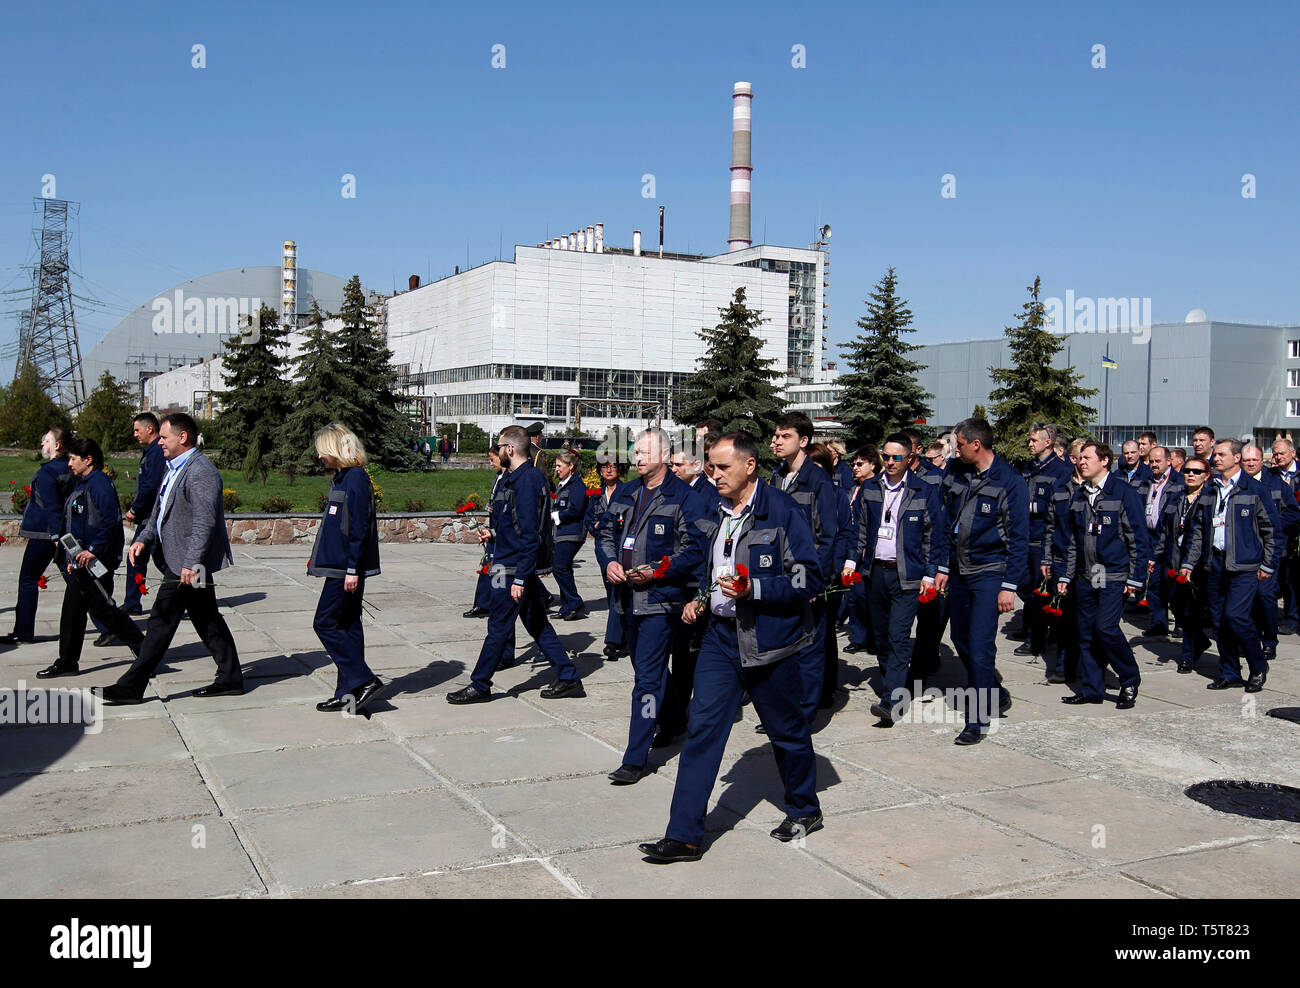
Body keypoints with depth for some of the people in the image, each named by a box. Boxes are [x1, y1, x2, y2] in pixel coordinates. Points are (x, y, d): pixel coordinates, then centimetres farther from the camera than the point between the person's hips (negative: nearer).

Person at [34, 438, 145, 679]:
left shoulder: (99, 483, -14)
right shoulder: (82, 484, 18)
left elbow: (110, 520, -24)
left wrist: (93, 550, -25)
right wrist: (71, 558, 21)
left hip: (95, 562, -10)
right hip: (81, 563, 10)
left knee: (102, 608, -7)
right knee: (72, 610, 12)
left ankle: (144, 649, 1)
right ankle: (67, 662, 20)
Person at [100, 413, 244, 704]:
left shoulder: (201, 472, -18)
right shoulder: (173, 469, 16)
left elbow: (204, 522, -24)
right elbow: (160, 511, 21)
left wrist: (190, 563, -28)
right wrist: (144, 539, 5)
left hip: (189, 565, -10)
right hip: (178, 561, 10)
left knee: (162, 621, -3)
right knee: (207, 620, 13)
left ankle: (132, 686, 4)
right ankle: (230, 679, 19)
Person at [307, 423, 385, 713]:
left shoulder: (356, 478, -16)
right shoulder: (342, 477, 15)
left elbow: (360, 527, -20)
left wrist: (353, 568, -21)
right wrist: (320, 557, 20)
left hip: (347, 568, -10)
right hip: (342, 566, 10)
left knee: (325, 623, -7)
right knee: (347, 626, 11)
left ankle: (363, 681, -4)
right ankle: (348, 693, 16)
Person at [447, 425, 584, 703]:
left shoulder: (525, 481, -20)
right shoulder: (531, 476, 11)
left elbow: (529, 535, -23)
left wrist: (520, 578, -24)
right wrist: (494, 531, 27)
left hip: (515, 567, -10)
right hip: (521, 566, 10)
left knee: (498, 626, 0)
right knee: (537, 624, 13)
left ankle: (480, 686, 11)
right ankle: (568, 679, 17)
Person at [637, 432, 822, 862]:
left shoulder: (782, 510, -13)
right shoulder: (717, 514, 9)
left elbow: (809, 575, -16)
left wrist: (754, 589, -25)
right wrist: (702, 600, 7)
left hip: (769, 638, -6)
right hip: (720, 634, 6)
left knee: (787, 730, 12)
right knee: (702, 727, -2)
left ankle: (805, 811, 36)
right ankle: (683, 836, 1)